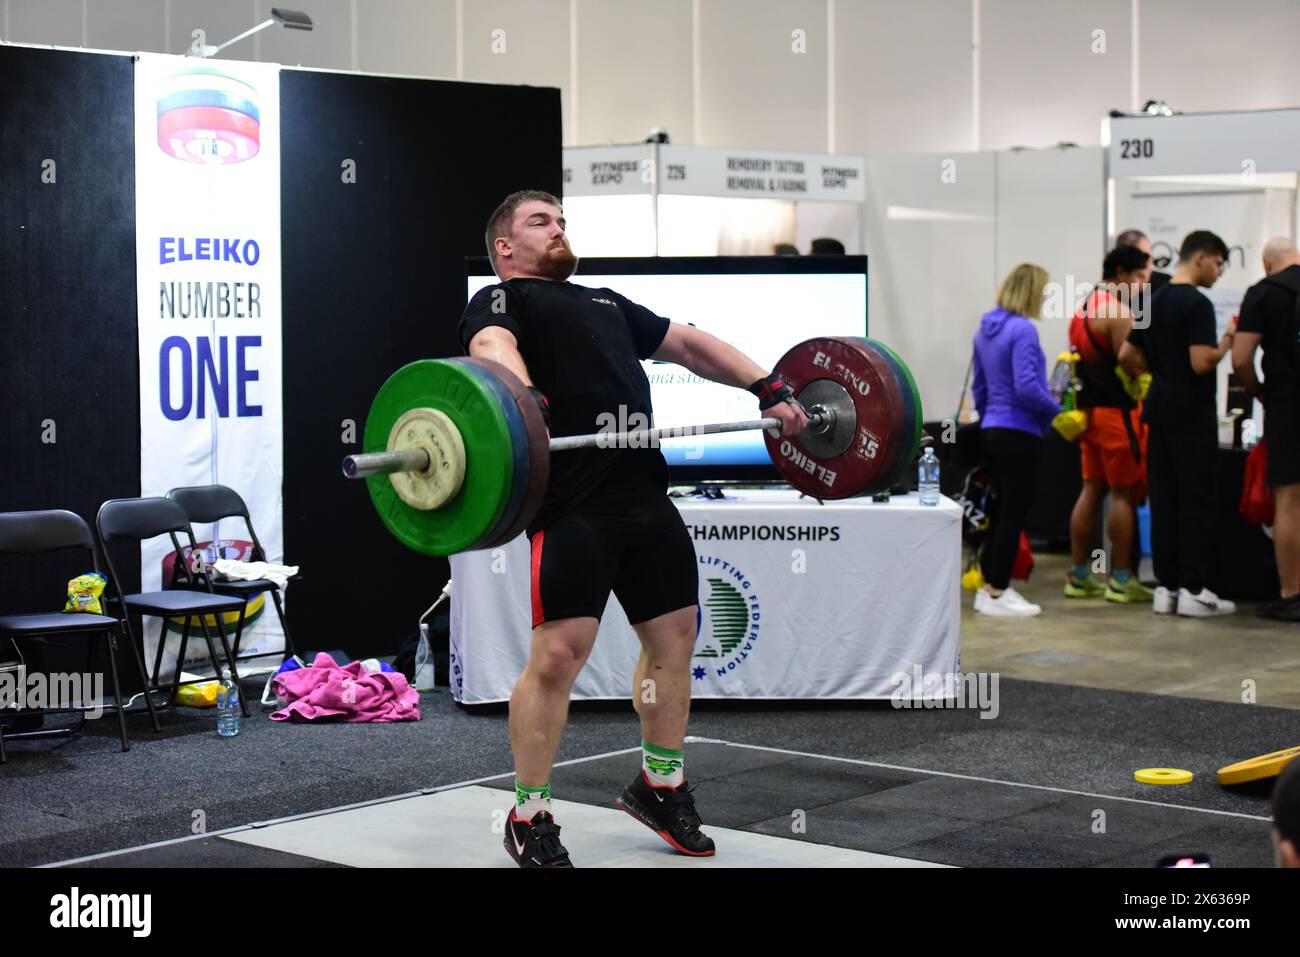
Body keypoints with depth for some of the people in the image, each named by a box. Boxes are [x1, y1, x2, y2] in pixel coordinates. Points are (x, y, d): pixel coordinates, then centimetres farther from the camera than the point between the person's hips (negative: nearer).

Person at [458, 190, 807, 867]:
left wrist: (769, 389, 16)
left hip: (644, 492, 8)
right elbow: (493, 346, -16)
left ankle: (660, 786, 30)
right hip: (572, 502, -8)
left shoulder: (604, 302, 31)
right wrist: (525, 401, -39)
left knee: (674, 635, 12)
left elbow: (687, 344, 30)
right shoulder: (503, 300, 6)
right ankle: (530, 817, 3)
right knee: (558, 653, -11)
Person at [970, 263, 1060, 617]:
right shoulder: (1023, 330, -16)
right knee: (1014, 513, -1)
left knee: (1003, 510, 16)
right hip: (1020, 434, -8)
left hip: (992, 430, 9)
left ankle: (990, 587, 20)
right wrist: (1058, 412, -9)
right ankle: (997, 594, 3)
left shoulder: (986, 330, 10)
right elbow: (1027, 388, -23)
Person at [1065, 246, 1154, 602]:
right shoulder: (1118, 312, -15)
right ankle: (1121, 579, 1)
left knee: (1092, 489, 11)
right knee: (1124, 493, -2)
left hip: (1090, 408, 9)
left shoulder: (1084, 307, 15)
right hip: (1117, 412, -9)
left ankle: (1079, 576, 13)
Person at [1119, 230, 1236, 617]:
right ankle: (1192, 589, -2)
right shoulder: (1198, 304, -14)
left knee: (1162, 501, 8)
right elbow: (1201, 363, -22)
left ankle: (1166, 586, 10)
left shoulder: (1155, 301, 12)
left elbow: (1127, 356, 13)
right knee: (1195, 502, -3)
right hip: (1191, 415, -8)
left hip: (1159, 411, 8)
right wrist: (1227, 342, -6)